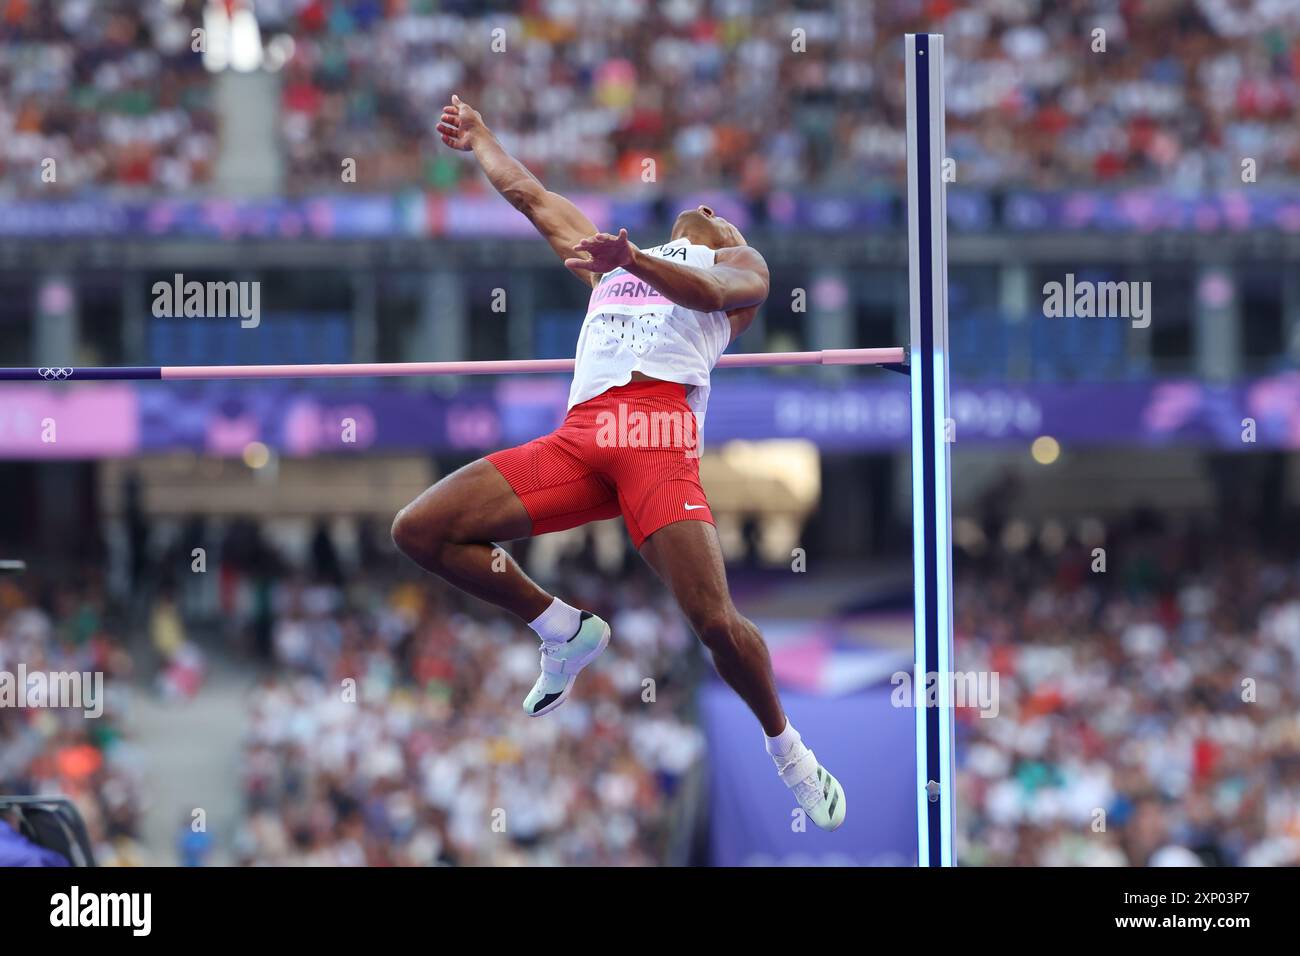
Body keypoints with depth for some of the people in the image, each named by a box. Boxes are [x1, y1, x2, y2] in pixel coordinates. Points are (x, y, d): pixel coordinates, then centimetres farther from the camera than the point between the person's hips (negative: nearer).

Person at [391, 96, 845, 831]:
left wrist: (633, 262, -20)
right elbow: (527, 193, 50)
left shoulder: (739, 265, 22)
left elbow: (711, 293, -3)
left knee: (715, 621, -22)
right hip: (581, 433, 6)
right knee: (420, 530, -8)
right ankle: (565, 632, 8)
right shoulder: (609, 259, 39)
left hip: (661, 429, -5)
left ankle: (787, 748, 5)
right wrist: (480, 138, 57)